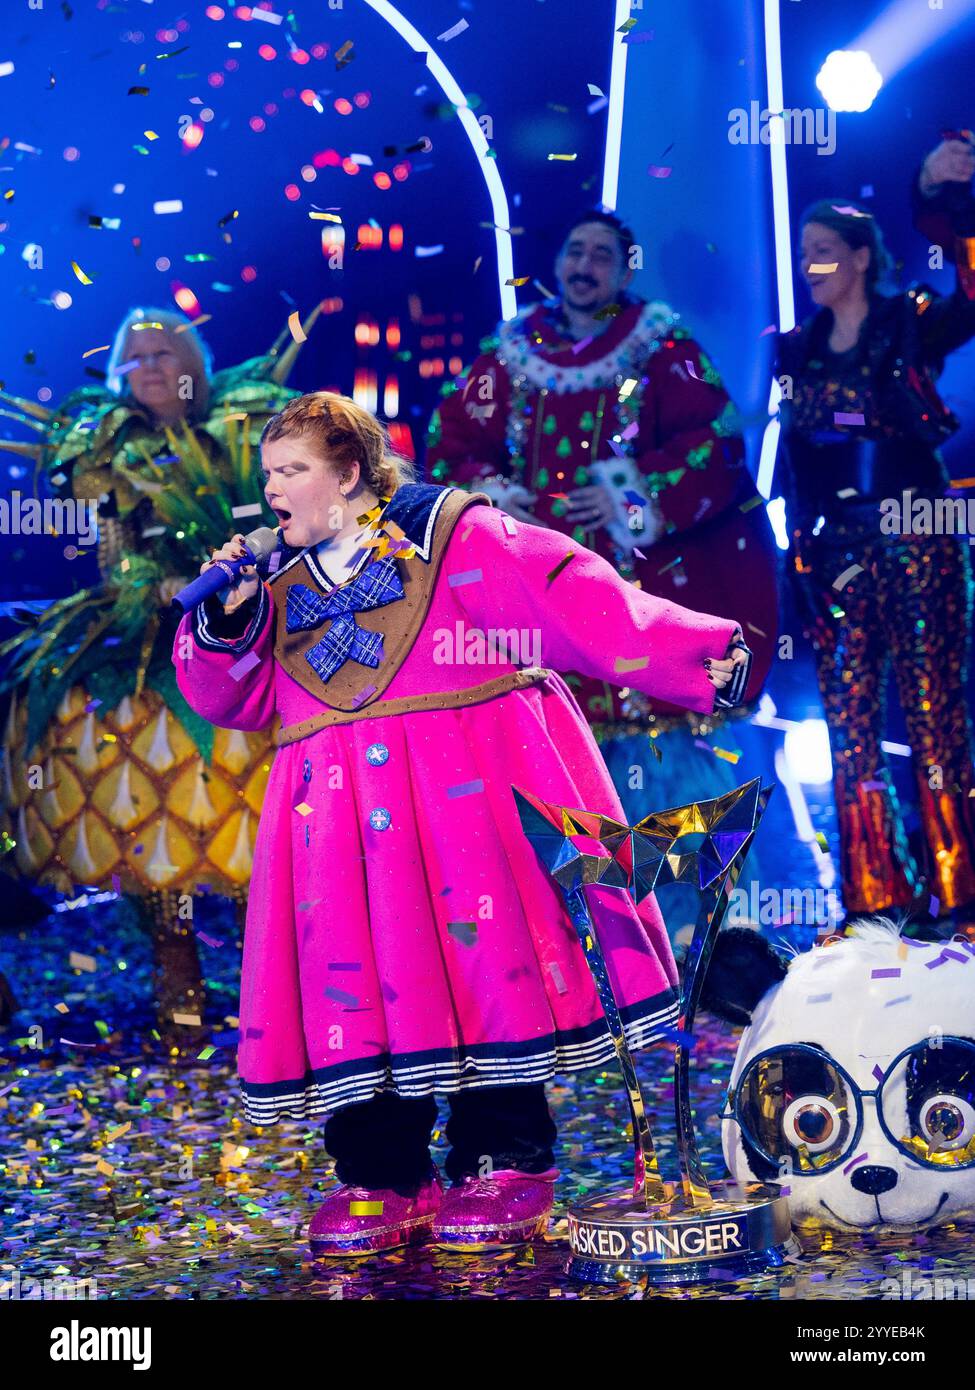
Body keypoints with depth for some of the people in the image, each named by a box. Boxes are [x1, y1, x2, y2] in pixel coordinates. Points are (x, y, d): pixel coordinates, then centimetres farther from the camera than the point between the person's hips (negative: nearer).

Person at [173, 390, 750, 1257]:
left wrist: (691, 655, -14)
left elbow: (572, 599, -7)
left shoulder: (453, 534, 0)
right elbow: (231, 699, 17)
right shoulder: (280, 579, 16)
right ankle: (382, 1181, 8)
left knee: (488, 961, -4)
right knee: (352, 980, -2)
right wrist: (227, 618, -3)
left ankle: (506, 1168, 8)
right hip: (343, 812, 4)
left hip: (467, 791, -4)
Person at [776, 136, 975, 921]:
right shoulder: (798, 351, 12)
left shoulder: (911, 326, 0)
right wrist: (800, 551, 8)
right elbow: (794, 462, 13)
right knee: (849, 723, 3)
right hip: (837, 552, 4)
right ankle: (872, 893, 11)